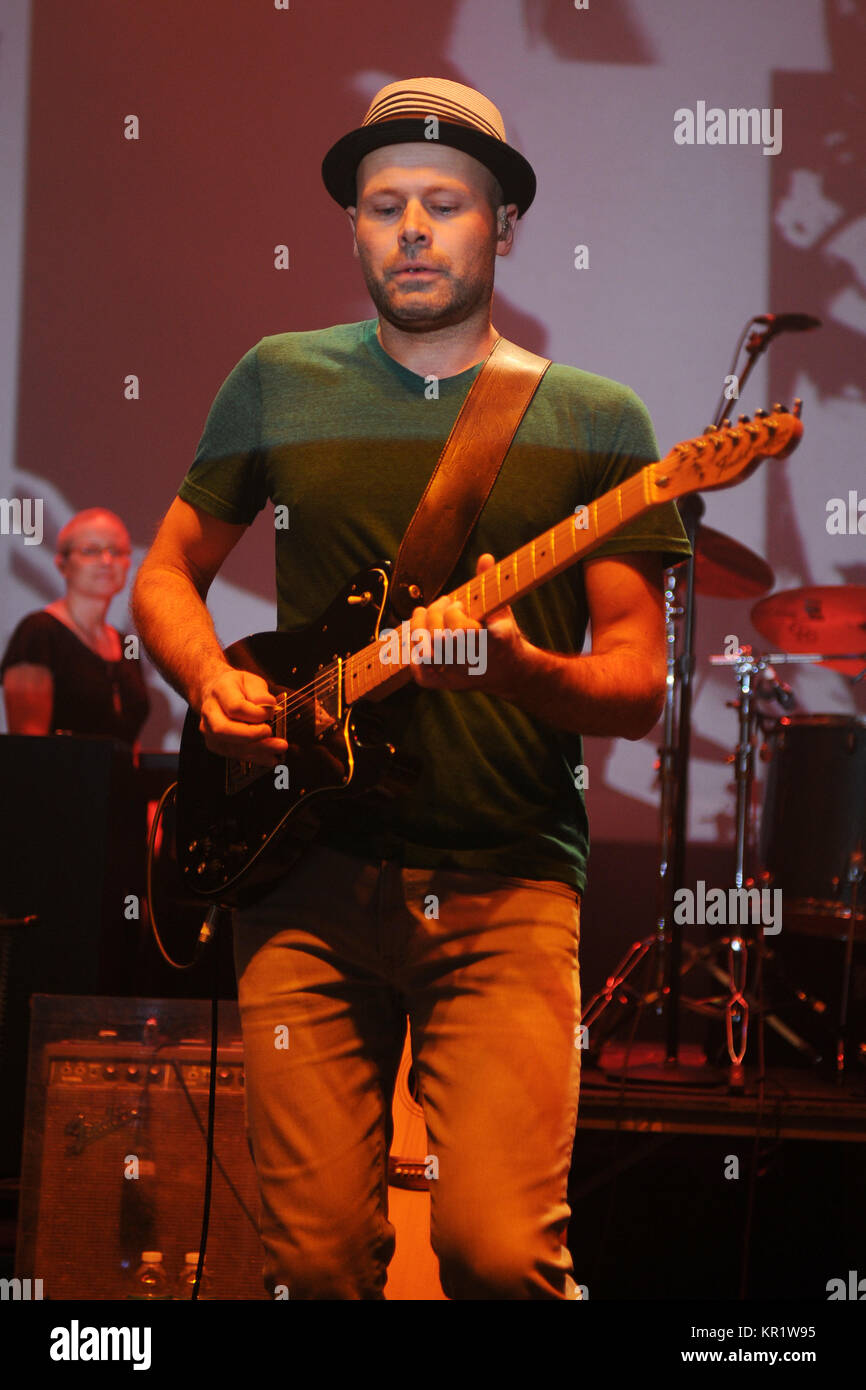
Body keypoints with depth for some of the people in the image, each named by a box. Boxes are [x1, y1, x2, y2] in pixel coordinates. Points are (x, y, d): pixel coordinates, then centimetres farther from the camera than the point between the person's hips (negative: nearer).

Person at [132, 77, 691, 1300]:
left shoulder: (592, 420, 6)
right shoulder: (279, 384, 11)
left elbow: (639, 687, 3)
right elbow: (167, 576, 20)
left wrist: (521, 668, -18)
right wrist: (211, 680, -1)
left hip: (509, 878, -1)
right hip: (311, 869, 2)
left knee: (500, 1252, -16)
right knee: (316, 1259, -2)